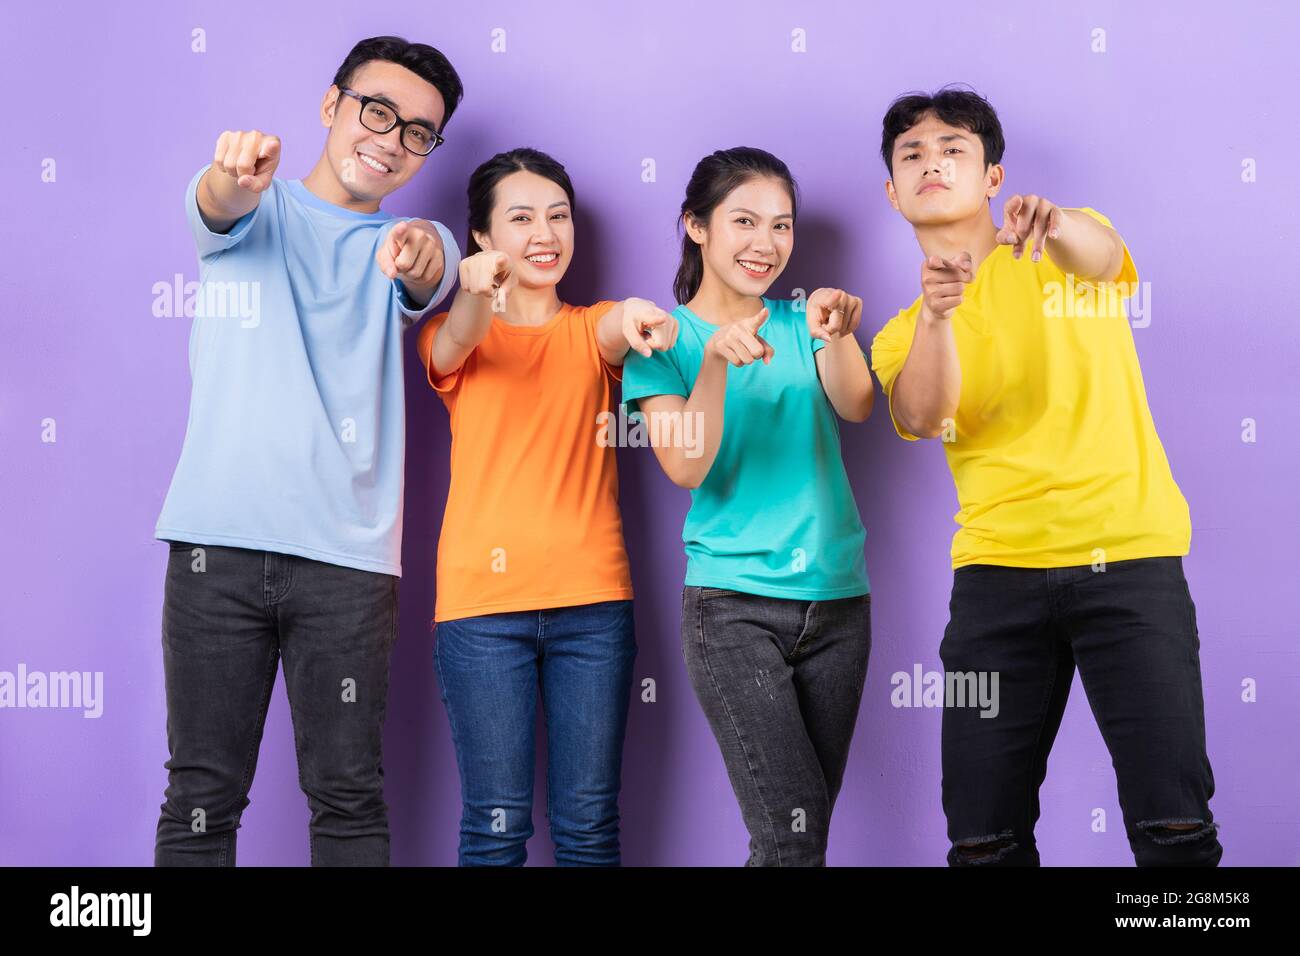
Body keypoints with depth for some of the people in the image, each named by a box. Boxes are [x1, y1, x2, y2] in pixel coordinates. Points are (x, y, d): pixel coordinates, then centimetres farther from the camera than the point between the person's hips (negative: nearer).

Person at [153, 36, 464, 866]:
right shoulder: (255, 210, 9)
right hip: (218, 540, -1)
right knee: (202, 794, 3)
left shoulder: (414, 243, 11)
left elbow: (431, 285, -12)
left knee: (350, 797, 4)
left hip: (348, 553, 1)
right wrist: (237, 174, -40)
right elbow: (217, 206, -15)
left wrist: (420, 256, -38)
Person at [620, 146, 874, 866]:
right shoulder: (664, 338, 0)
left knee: (808, 830, 9)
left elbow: (856, 408, -9)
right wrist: (715, 362, -26)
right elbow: (687, 467, -12)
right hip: (733, 608, -4)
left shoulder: (801, 322, 9)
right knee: (791, 834, -14)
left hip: (838, 601, 4)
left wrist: (835, 335, -28)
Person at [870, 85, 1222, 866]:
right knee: (984, 833, 1)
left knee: (1173, 821, -10)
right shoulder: (902, 336, 12)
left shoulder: (1067, 250, 8)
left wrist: (1055, 223, -41)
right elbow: (922, 418, -10)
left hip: (1129, 552, -2)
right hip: (999, 567, 2)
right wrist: (936, 314, -28)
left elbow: (1100, 255, -18)